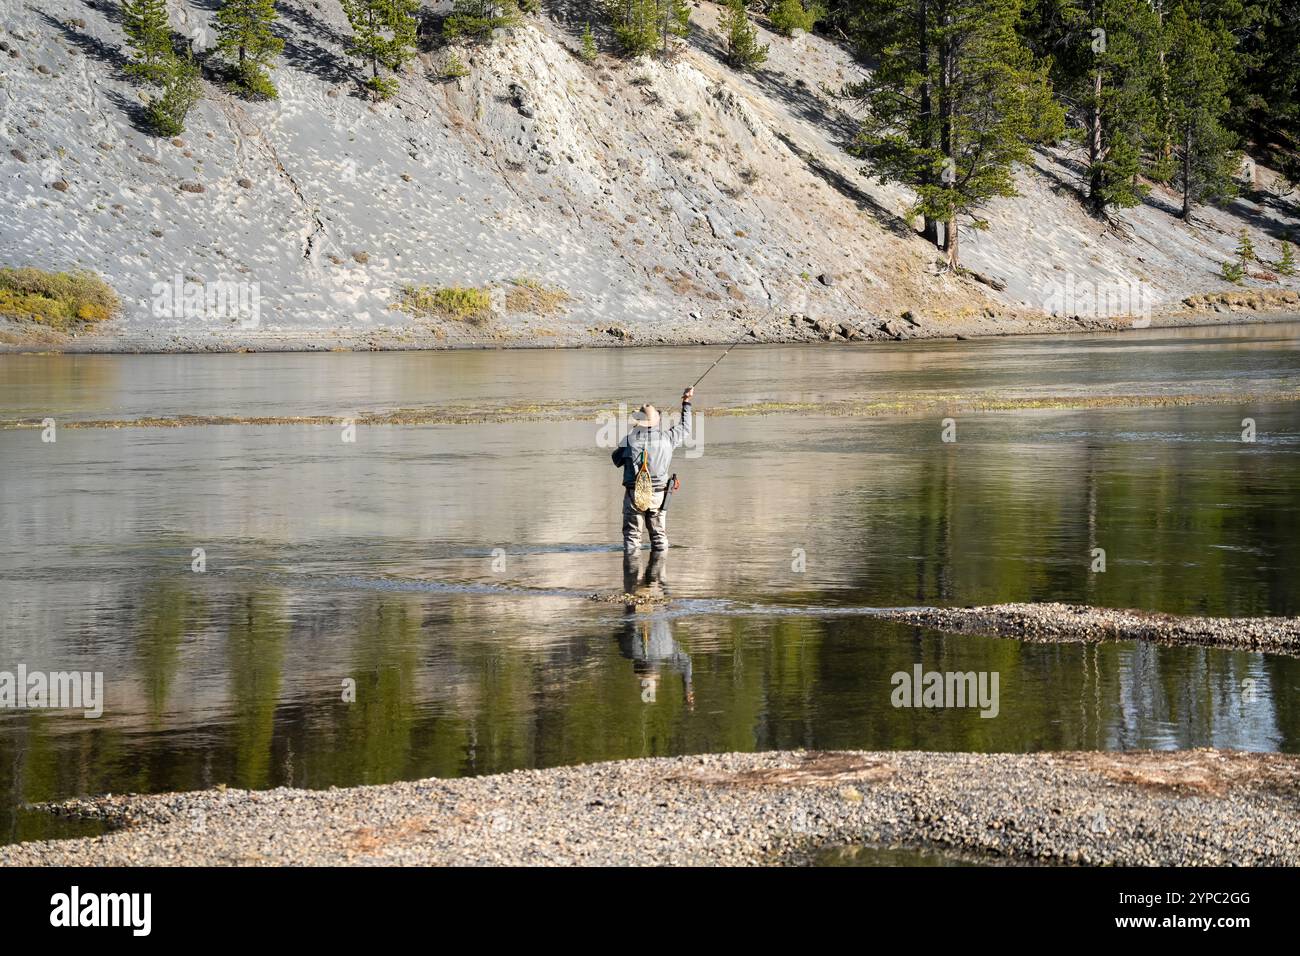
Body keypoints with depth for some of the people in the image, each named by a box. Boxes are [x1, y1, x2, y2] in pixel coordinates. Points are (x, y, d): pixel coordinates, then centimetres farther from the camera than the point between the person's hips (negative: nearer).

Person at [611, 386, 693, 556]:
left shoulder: (630, 438, -7)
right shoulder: (666, 438, -2)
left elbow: (616, 459, 6)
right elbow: (684, 428, 17)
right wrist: (686, 403, 27)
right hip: (658, 495, 2)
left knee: (632, 535, 4)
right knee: (659, 535, 12)